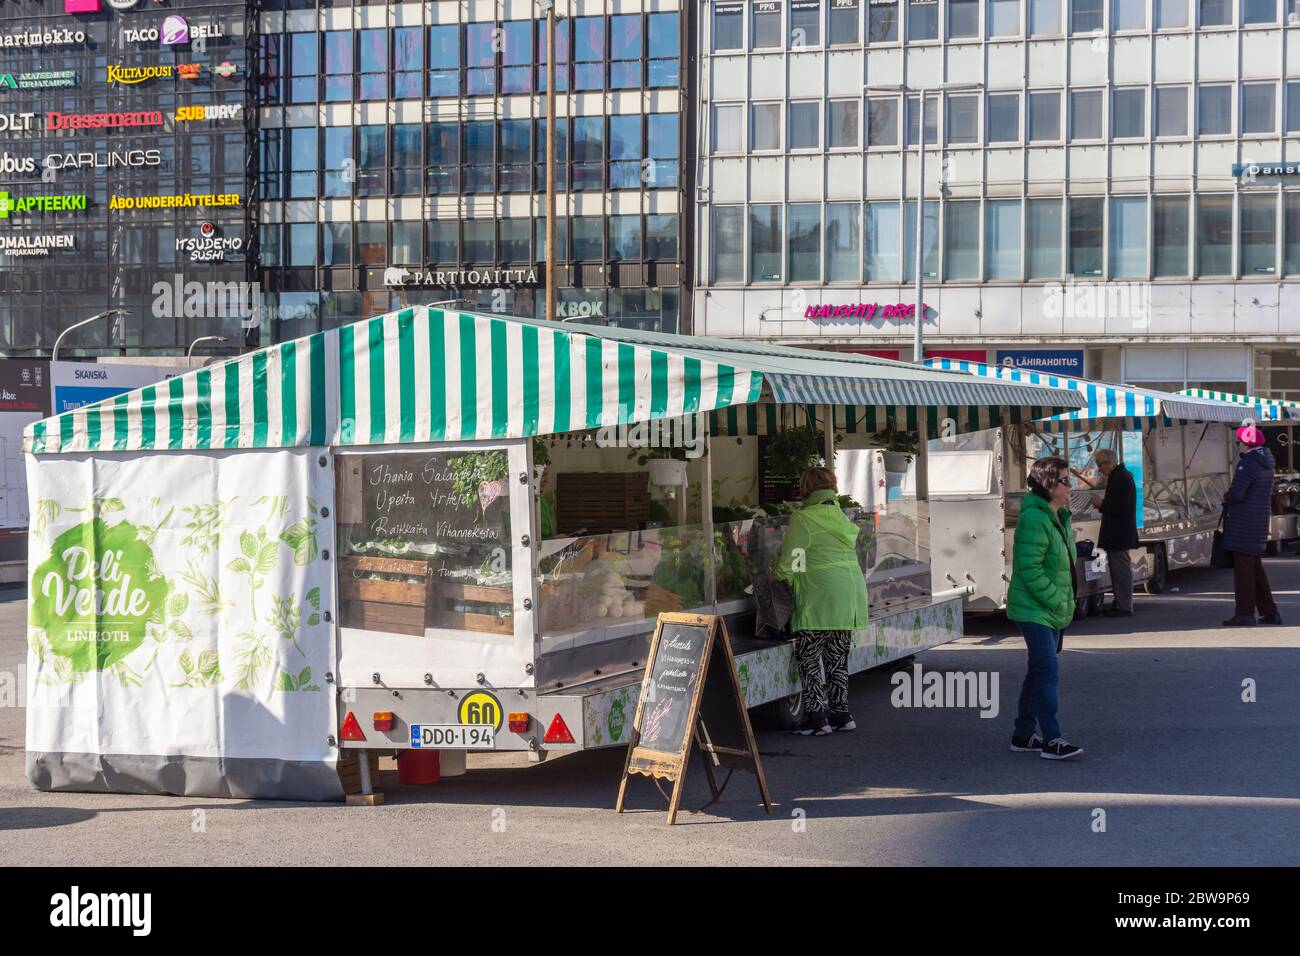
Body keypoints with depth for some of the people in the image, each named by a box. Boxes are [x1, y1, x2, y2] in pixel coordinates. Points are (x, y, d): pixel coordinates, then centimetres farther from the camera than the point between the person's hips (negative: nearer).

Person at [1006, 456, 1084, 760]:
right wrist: (1057, 600, -19)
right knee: (1048, 668, -13)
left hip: (1051, 610, 10)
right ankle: (1052, 740, -12)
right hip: (1033, 608, -10)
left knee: (1039, 670, 14)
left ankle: (1024, 735, 22)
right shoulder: (1034, 519, -19)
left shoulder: (1058, 517, 13)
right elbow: (1030, 569, -23)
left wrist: (1066, 603, 13)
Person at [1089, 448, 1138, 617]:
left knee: (1121, 568, -7)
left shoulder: (1121, 478, -17)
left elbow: (1119, 507, -23)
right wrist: (1102, 504, 8)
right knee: (1118, 568, 15)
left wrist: (1101, 504, -10)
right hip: (1117, 534, 11)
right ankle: (1119, 603, 21)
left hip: (1119, 535, -11)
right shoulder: (1118, 476, 16)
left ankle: (1124, 606, -5)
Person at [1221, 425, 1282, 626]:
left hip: (1244, 524, -9)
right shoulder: (1265, 461, 12)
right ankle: (1269, 612, 19)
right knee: (1255, 567, 17)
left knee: (1243, 567, -4)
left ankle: (1245, 613, -2)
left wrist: (1225, 497, -4)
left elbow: (1236, 494, -26)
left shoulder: (1248, 463, -19)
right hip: (1261, 518, 9)